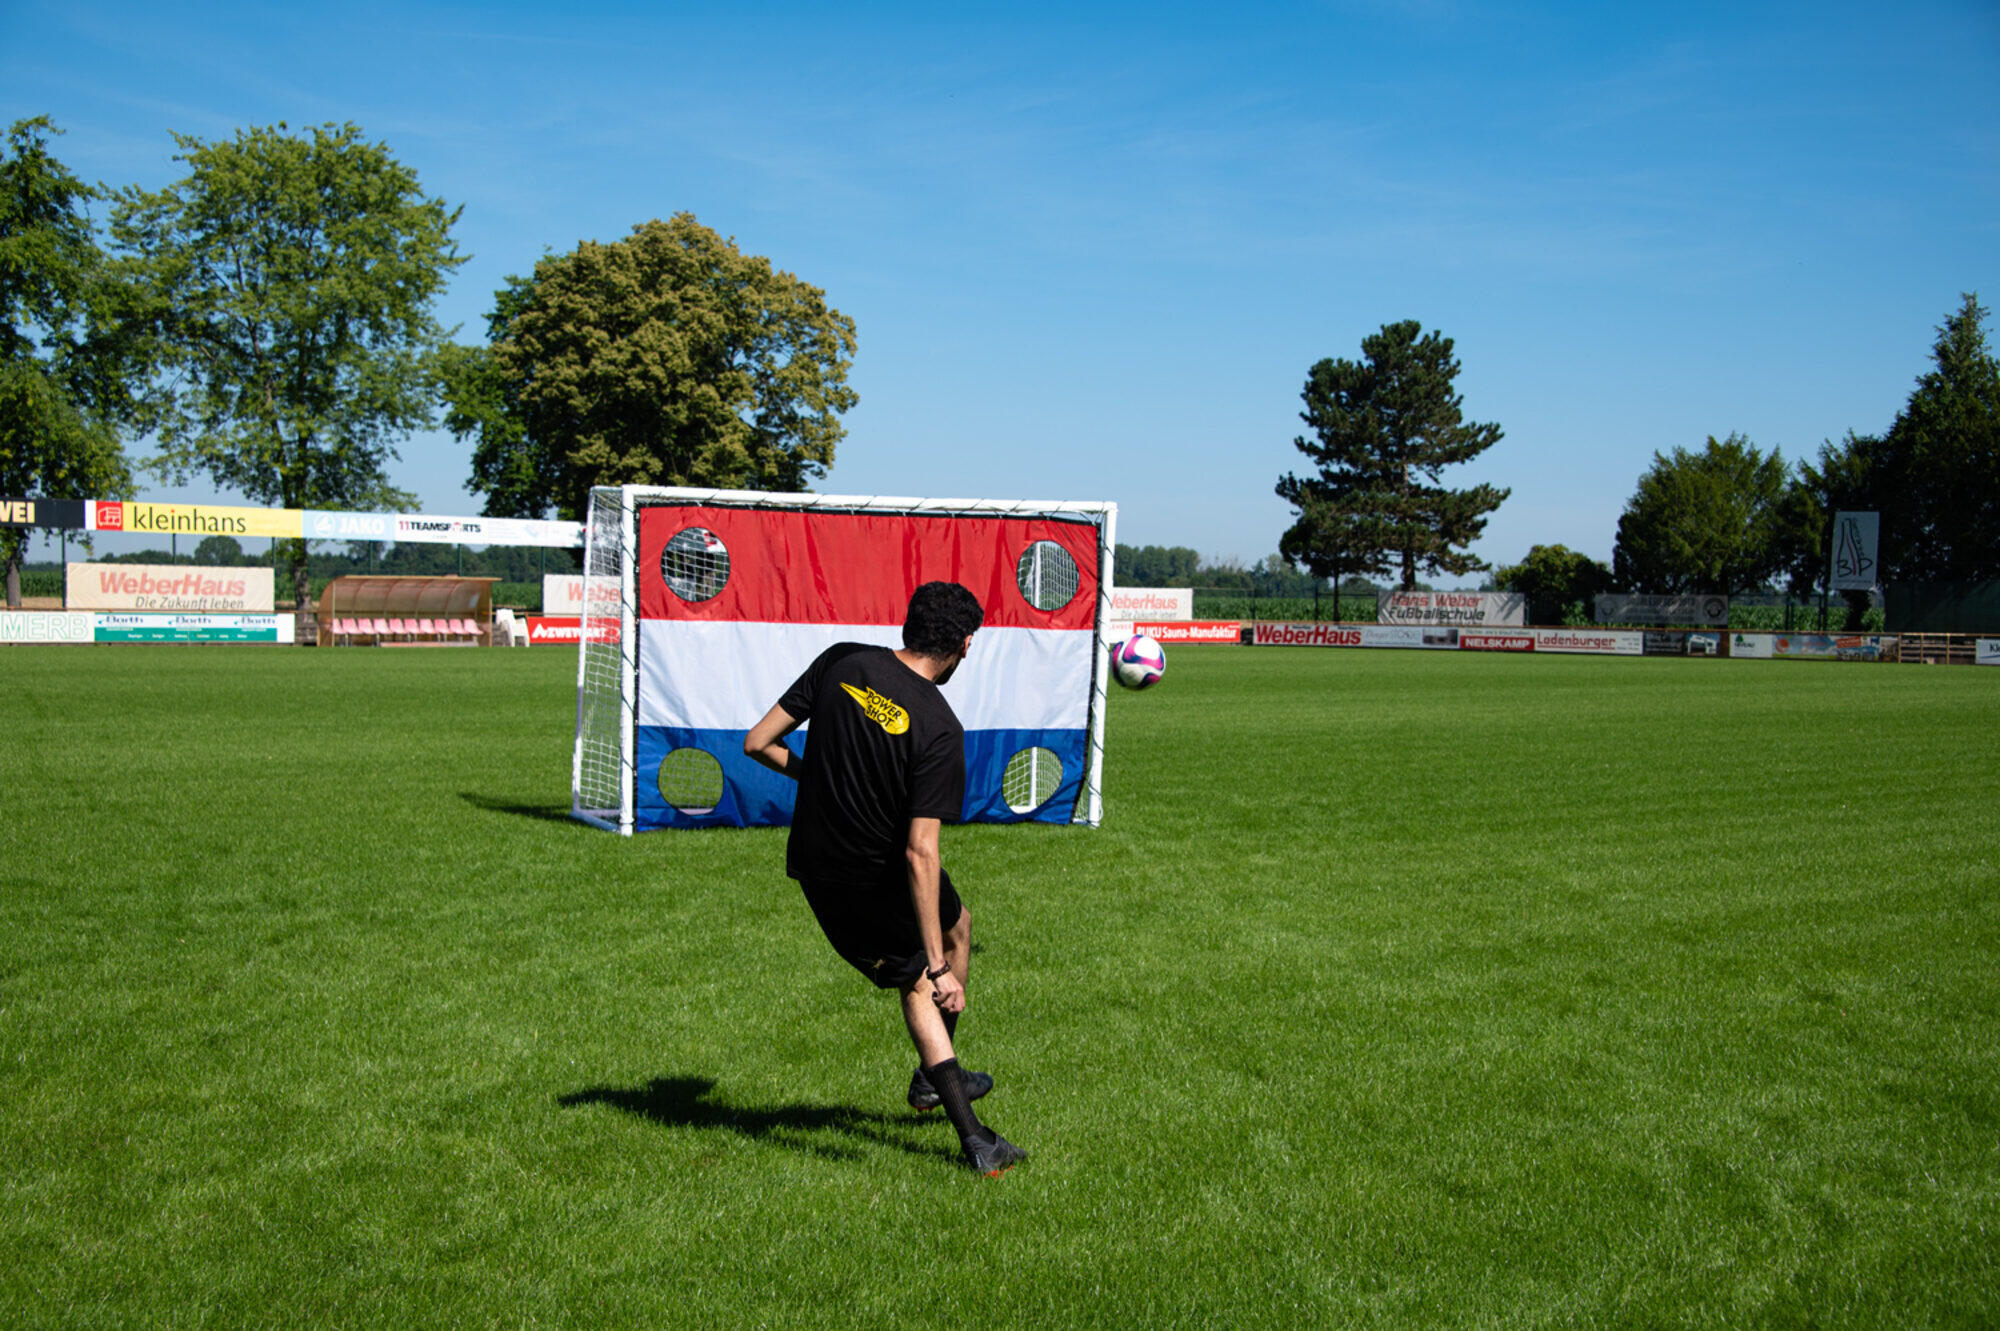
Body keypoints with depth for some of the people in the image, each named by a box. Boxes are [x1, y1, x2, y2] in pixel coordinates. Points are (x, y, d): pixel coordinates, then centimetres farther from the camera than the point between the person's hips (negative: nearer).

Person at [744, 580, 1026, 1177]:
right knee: (955, 930, 28)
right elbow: (920, 853, -25)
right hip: (879, 880, -5)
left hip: (812, 870, 5)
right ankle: (933, 1078, 39)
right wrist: (940, 969, -21)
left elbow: (757, 743, -2)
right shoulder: (939, 729, -21)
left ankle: (970, 1133, 21)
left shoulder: (840, 661, -7)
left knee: (912, 981, 21)